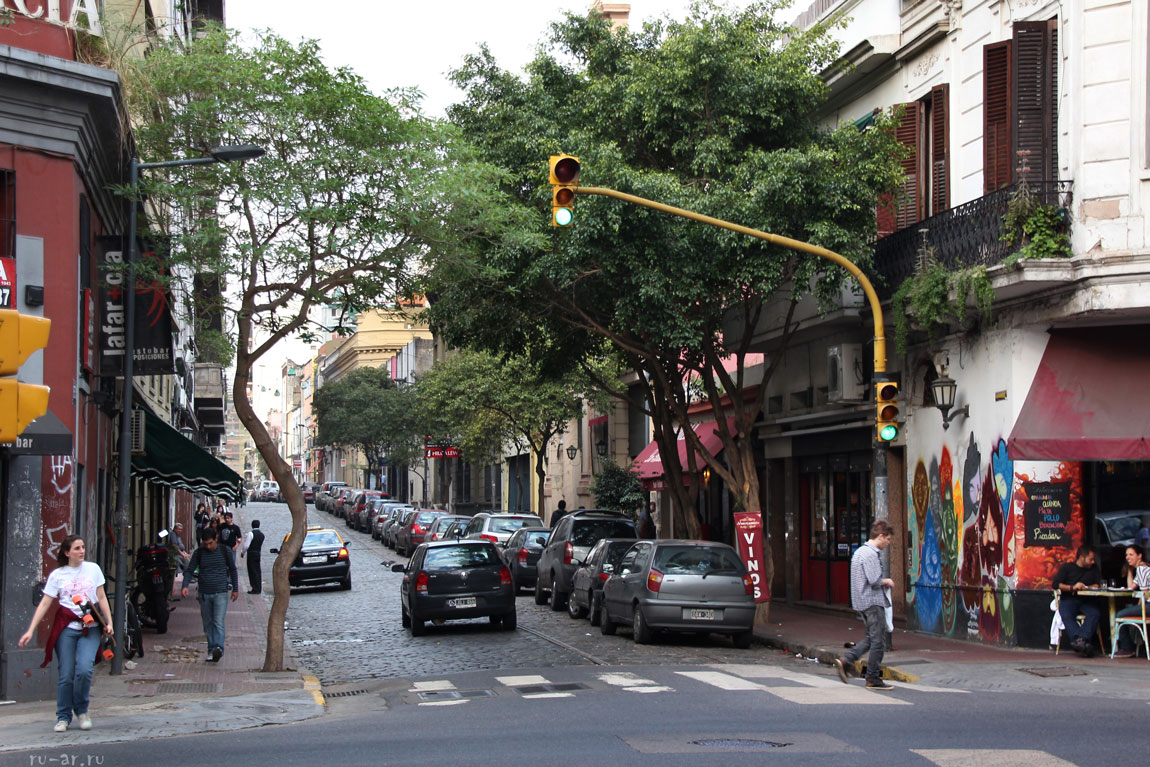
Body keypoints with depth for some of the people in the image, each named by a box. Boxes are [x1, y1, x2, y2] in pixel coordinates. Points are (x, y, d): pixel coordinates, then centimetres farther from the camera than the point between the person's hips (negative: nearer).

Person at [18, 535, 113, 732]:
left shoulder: (93, 569, 8)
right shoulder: (57, 575, 4)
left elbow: (101, 598, 13)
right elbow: (44, 604, 3)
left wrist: (109, 622, 5)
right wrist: (30, 631, -3)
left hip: (90, 628, 0)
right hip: (66, 629, 0)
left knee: (84, 669, -16)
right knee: (66, 675, -3)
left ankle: (82, 710, 7)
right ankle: (63, 716, 13)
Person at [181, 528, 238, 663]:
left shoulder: (225, 551, 1)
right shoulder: (199, 553, 3)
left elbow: (232, 570, 13)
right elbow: (189, 570, 3)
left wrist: (235, 589, 14)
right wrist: (185, 586, -15)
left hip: (220, 593, -3)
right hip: (204, 594, 3)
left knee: (218, 622, -16)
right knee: (208, 624, 6)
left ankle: (218, 648, -29)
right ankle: (211, 650, 14)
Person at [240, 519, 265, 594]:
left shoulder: (251, 533, -13)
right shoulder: (262, 534, 9)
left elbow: (246, 545, -14)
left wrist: (242, 552, -1)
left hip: (251, 554, -7)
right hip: (259, 554, 7)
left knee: (252, 571, -3)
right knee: (258, 571, 12)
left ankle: (255, 589, -3)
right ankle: (259, 588, 14)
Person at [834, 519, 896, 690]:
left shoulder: (860, 551, 15)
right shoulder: (871, 554, -17)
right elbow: (874, 580, -23)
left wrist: (882, 583, 14)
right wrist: (887, 581, -4)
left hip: (862, 603, 10)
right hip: (873, 602, -10)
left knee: (872, 638, 16)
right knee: (878, 641, -1)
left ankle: (845, 660, 5)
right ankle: (873, 679, 4)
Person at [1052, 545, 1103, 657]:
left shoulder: (1094, 568, 20)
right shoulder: (1067, 567, 10)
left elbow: (1098, 585, 11)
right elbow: (1056, 584, 0)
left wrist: (1085, 588, -6)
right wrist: (1072, 587, -10)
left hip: (1086, 601, 2)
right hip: (1068, 600, -2)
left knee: (1096, 612, -32)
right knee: (1066, 616, -36)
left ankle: (1080, 640, -48)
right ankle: (1080, 642, -50)